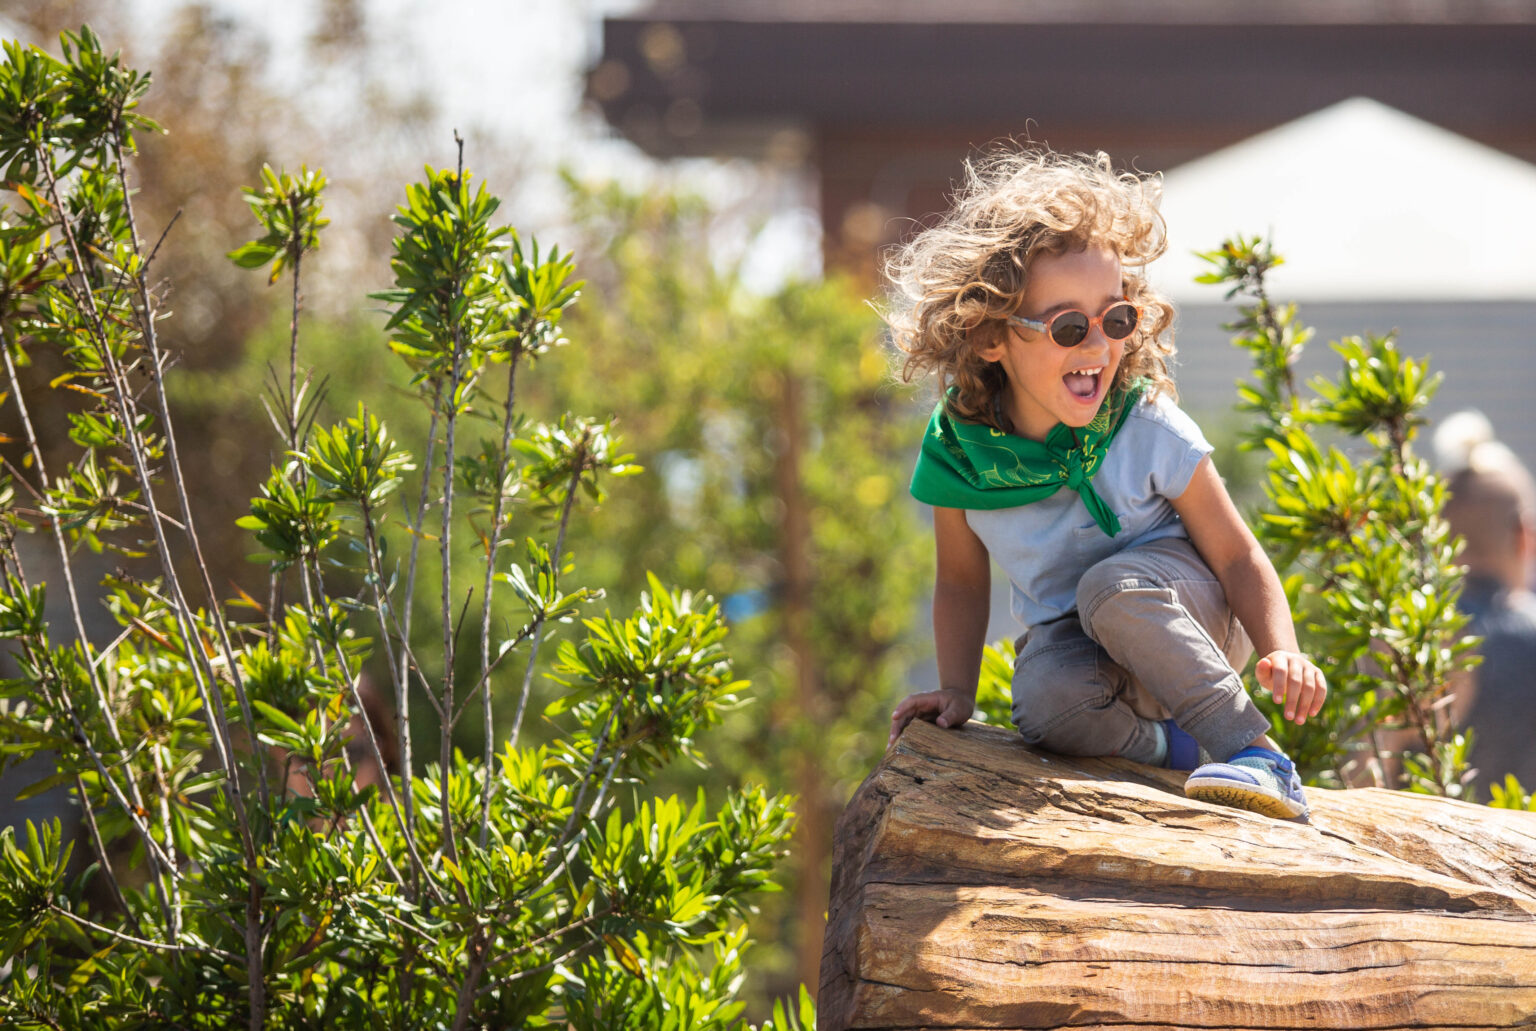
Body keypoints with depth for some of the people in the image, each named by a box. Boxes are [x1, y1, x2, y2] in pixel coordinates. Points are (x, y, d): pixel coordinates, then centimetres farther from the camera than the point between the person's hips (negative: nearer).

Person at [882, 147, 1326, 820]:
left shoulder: (1148, 429, -18)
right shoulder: (957, 450, -11)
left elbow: (1237, 556, -12)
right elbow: (962, 582, 5)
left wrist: (1282, 652, -29)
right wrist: (956, 691, -6)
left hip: (1190, 619, -2)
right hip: (1070, 638, 2)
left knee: (1111, 588, -37)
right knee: (1047, 705, -34)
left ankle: (1255, 753, -30)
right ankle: (1171, 748, -8)